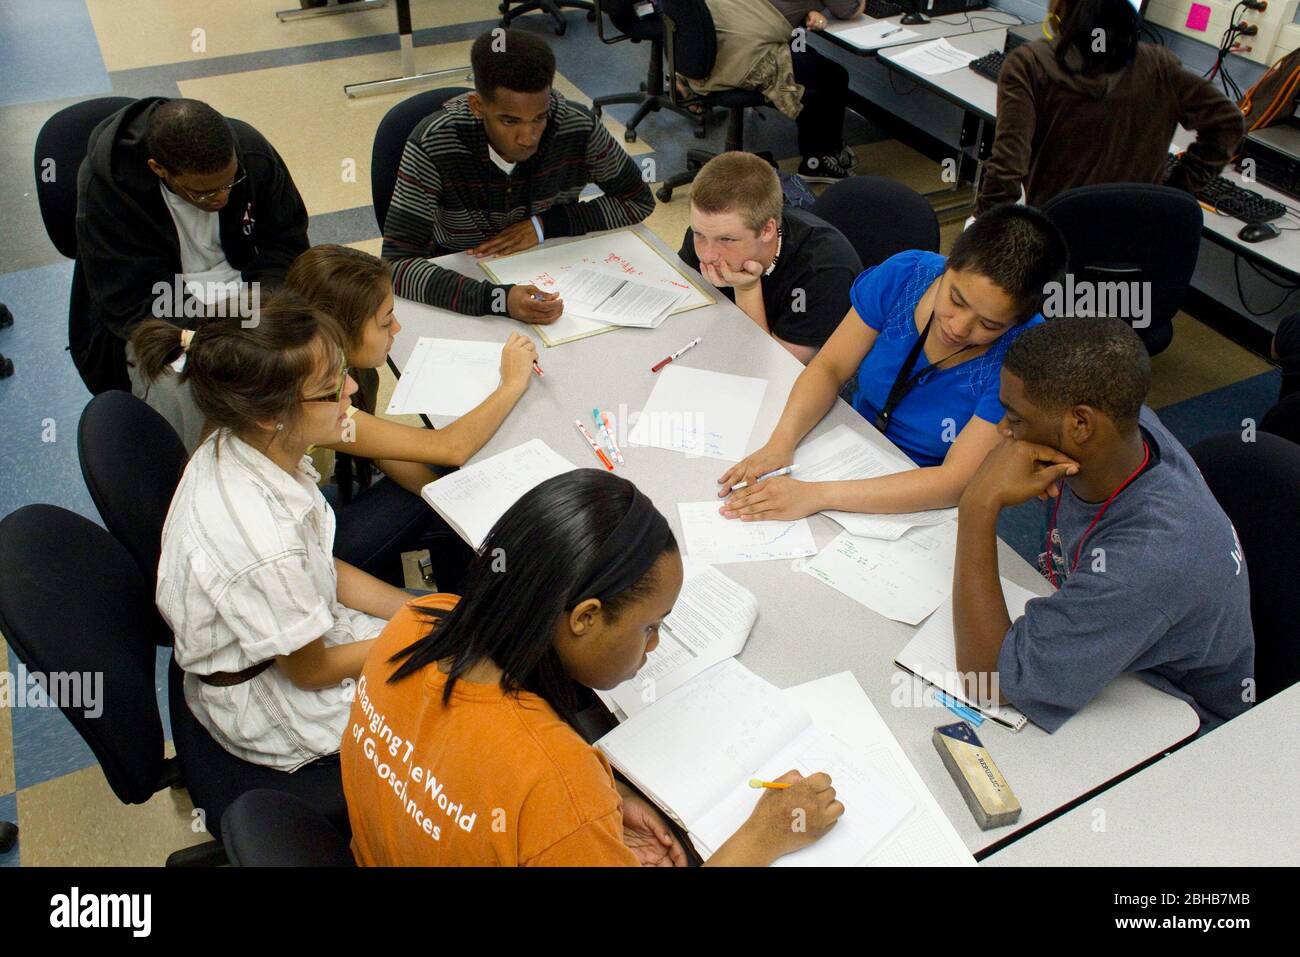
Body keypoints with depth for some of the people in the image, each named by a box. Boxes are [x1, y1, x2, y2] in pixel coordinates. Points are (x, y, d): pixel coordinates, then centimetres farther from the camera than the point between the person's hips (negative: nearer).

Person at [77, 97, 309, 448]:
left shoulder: (250, 150, -12)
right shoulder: (107, 185, -21)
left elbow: (287, 239, 1)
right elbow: (128, 306, -21)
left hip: (240, 290, 3)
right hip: (157, 312, -3)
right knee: (175, 385, -34)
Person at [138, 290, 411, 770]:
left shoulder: (243, 444, -15)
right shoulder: (262, 542, -39)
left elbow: (325, 568, -1)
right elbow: (311, 671, -21)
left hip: (303, 622, 7)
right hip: (269, 703, -6)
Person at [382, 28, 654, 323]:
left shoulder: (578, 127, -17)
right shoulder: (431, 147, -24)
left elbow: (639, 199, -2)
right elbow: (397, 263, -28)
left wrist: (546, 225, -16)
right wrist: (498, 298, -44)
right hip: (464, 281, -1)